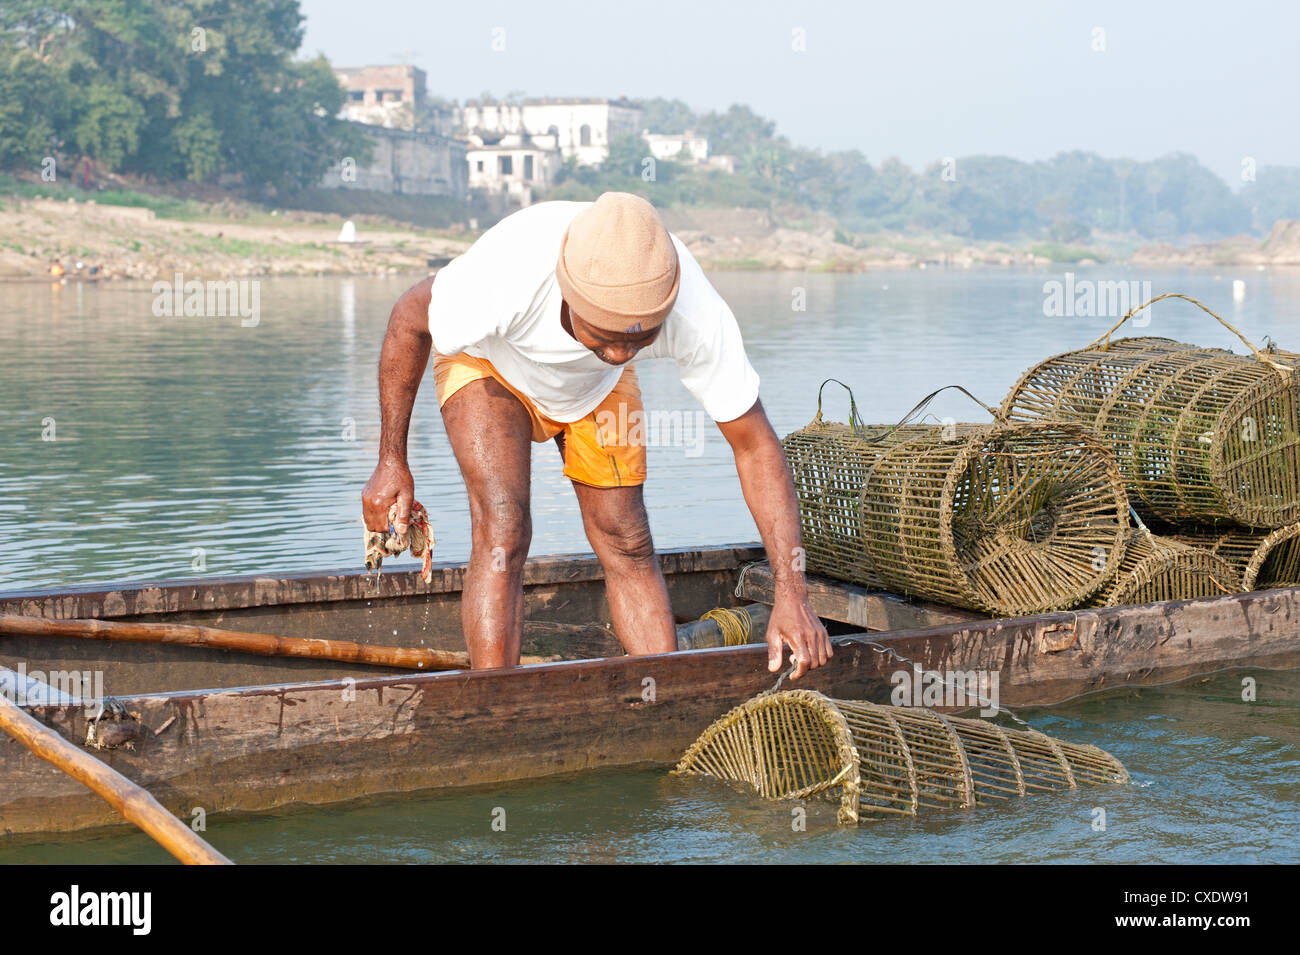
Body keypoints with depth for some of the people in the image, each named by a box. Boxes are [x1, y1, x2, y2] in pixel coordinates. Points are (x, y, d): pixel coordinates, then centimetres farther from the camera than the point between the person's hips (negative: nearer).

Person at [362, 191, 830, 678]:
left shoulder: (695, 313, -37)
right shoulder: (507, 273, -44)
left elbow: (754, 443, -26)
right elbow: (411, 318, -21)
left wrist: (791, 593, -31)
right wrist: (392, 462, -16)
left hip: (595, 385, 2)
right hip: (487, 362, -2)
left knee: (626, 542, -5)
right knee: (502, 532, -19)